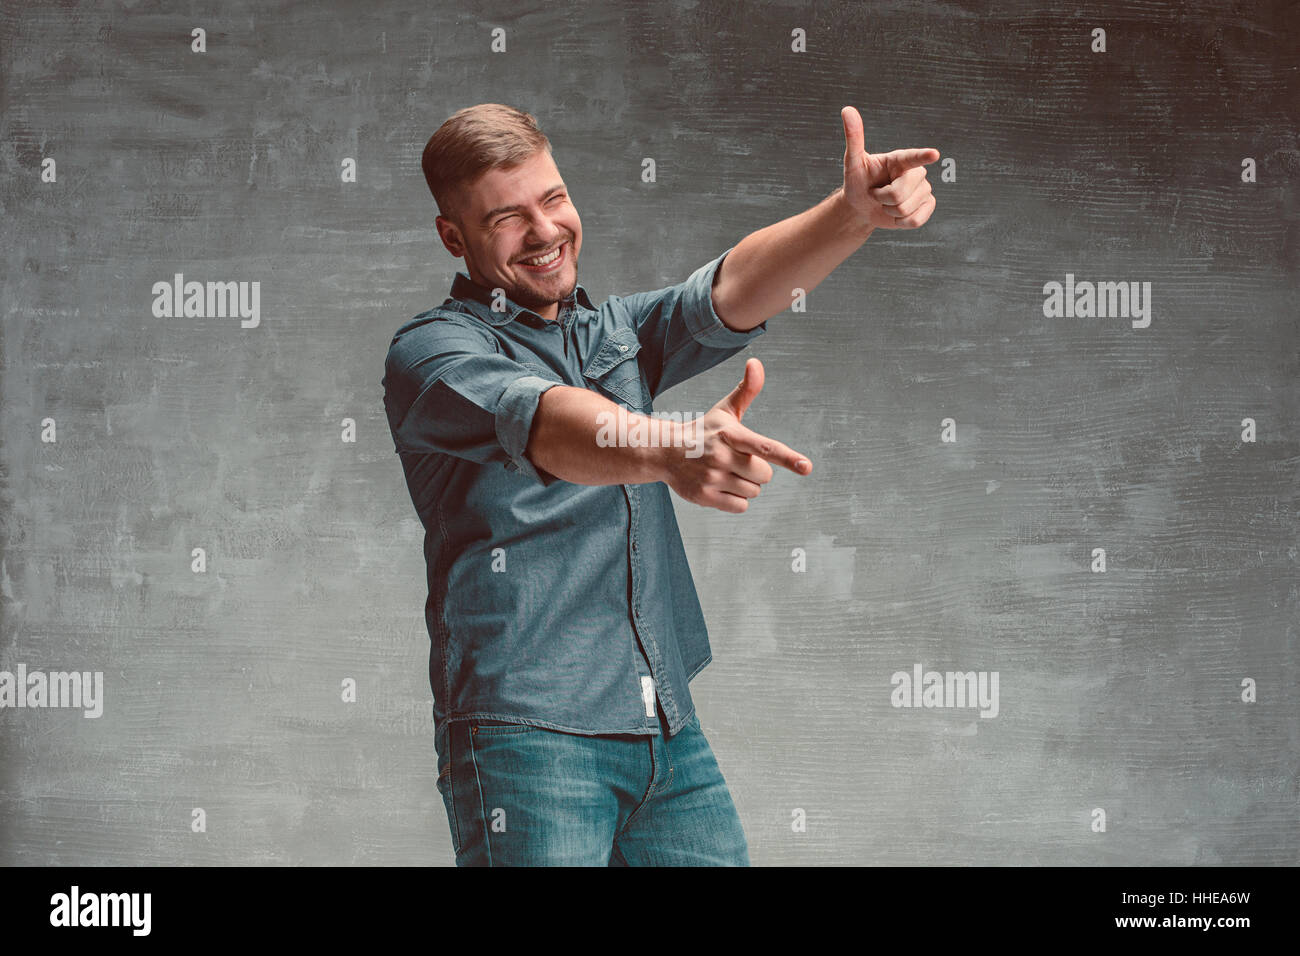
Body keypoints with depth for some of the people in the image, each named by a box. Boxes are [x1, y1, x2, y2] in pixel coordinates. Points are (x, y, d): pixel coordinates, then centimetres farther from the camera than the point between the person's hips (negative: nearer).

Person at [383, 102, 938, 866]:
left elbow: (733, 291, -1)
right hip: (528, 735, -5)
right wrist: (673, 450, -45)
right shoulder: (431, 351, -4)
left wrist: (853, 212, -20)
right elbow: (543, 423, -24)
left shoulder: (618, 331, 17)